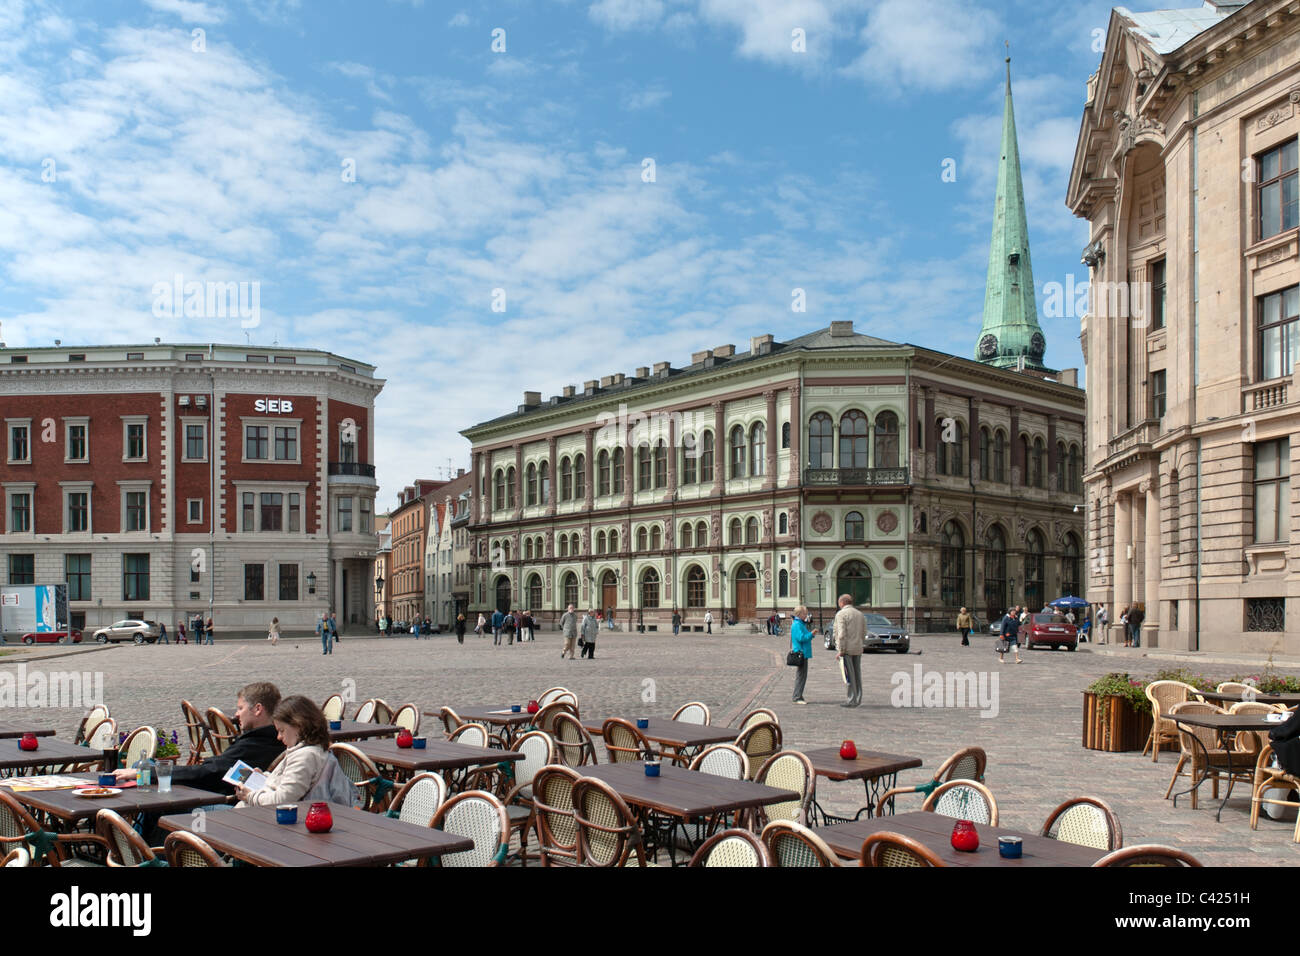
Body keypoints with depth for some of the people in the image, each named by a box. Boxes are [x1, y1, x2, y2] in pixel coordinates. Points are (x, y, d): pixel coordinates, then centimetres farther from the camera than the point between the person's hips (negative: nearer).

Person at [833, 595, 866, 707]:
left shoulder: (841, 614, -9)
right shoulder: (860, 614, 14)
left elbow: (842, 634, -16)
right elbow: (864, 633, 14)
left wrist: (840, 651, -14)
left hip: (846, 649, -7)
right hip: (858, 649, 7)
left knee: (849, 675, -4)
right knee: (857, 674, 11)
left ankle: (852, 700, -3)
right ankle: (858, 700, 13)